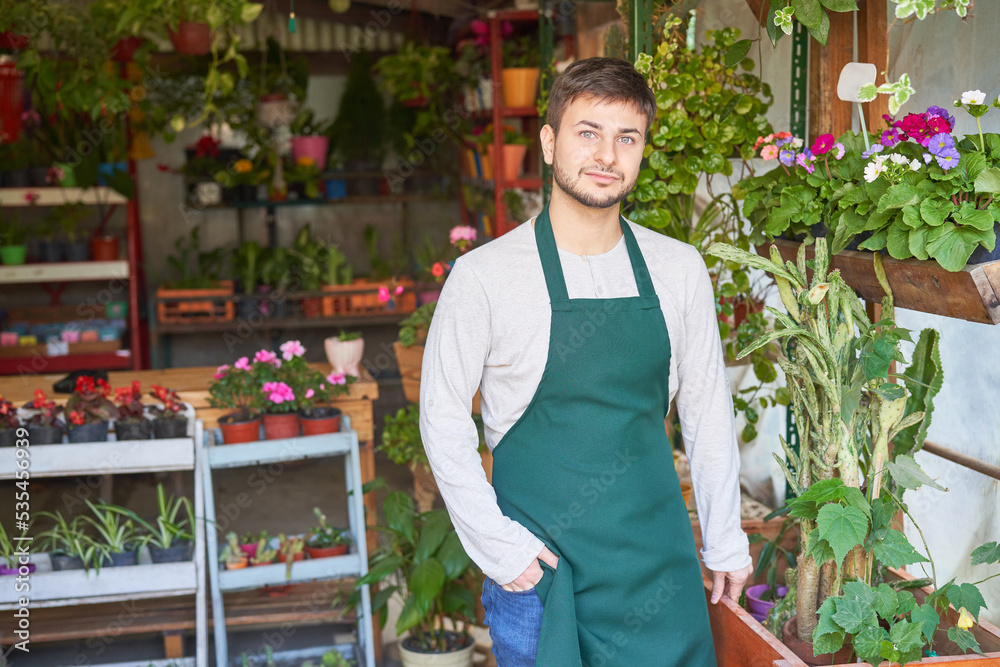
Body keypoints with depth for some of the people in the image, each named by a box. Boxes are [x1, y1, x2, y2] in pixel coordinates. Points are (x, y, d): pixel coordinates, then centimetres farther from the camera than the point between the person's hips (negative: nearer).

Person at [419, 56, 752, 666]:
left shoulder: (679, 269, 0)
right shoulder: (486, 275, -10)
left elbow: (708, 409, 8)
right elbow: (443, 419, -4)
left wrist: (725, 541, 10)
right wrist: (496, 543, -9)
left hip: (657, 555, 3)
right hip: (536, 565, -3)